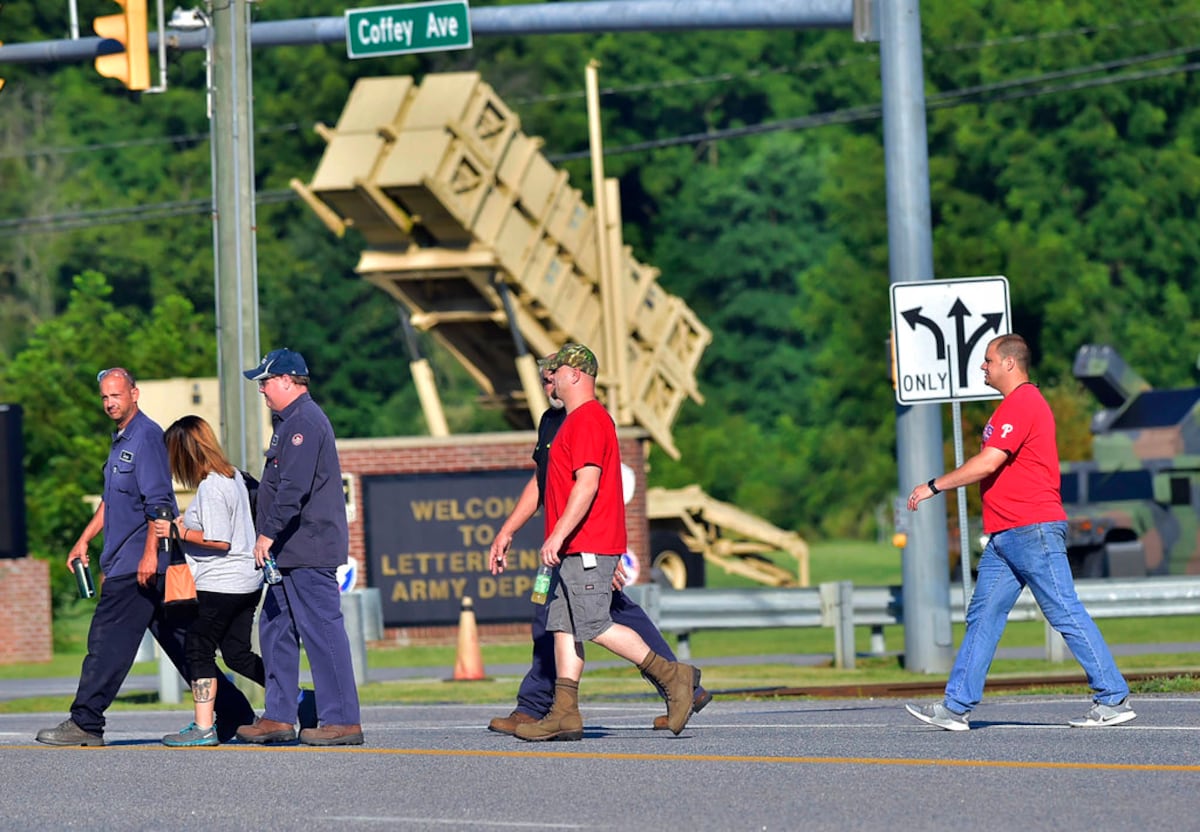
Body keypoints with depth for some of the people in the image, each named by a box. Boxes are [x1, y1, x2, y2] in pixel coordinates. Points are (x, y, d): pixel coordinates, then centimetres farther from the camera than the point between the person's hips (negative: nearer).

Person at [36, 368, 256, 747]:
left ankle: (85, 723, -7)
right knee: (179, 641, 9)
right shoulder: (120, 441, 19)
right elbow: (110, 501, 30)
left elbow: (159, 502, -18)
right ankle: (233, 714, 10)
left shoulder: (147, 437, -11)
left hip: (140, 566, -10)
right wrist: (84, 541, 27)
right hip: (125, 564, 10)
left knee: (108, 641, -8)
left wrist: (150, 554, -23)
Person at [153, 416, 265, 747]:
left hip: (219, 584, -9)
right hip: (248, 581, 9)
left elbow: (220, 541, -22)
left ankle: (203, 728, -5)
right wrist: (190, 522, 15)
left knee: (198, 650, -3)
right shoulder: (233, 476, 11)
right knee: (237, 654, 15)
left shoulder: (210, 487, -18)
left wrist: (179, 533, -17)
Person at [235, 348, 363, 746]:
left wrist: (268, 534, -21)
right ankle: (279, 717, 16)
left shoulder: (303, 421, -14)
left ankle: (343, 720, -8)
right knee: (275, 628, 12)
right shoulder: (291, 420, 20)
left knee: (322, 630, -9)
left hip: (308, 549, -11)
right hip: (292, 550, 11)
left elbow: (294, 488, -23)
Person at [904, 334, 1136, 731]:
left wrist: (934, 486, -12)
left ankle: (1114, 699, -4)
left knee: (1066, 615, -8)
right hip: (1006, 535, 11)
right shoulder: (1018, 404, 20)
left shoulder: (1022, 404, -13)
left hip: (1032, 530, -11)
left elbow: (987, 463, -19)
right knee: (982, 617, 7)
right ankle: (956, 707, 6)